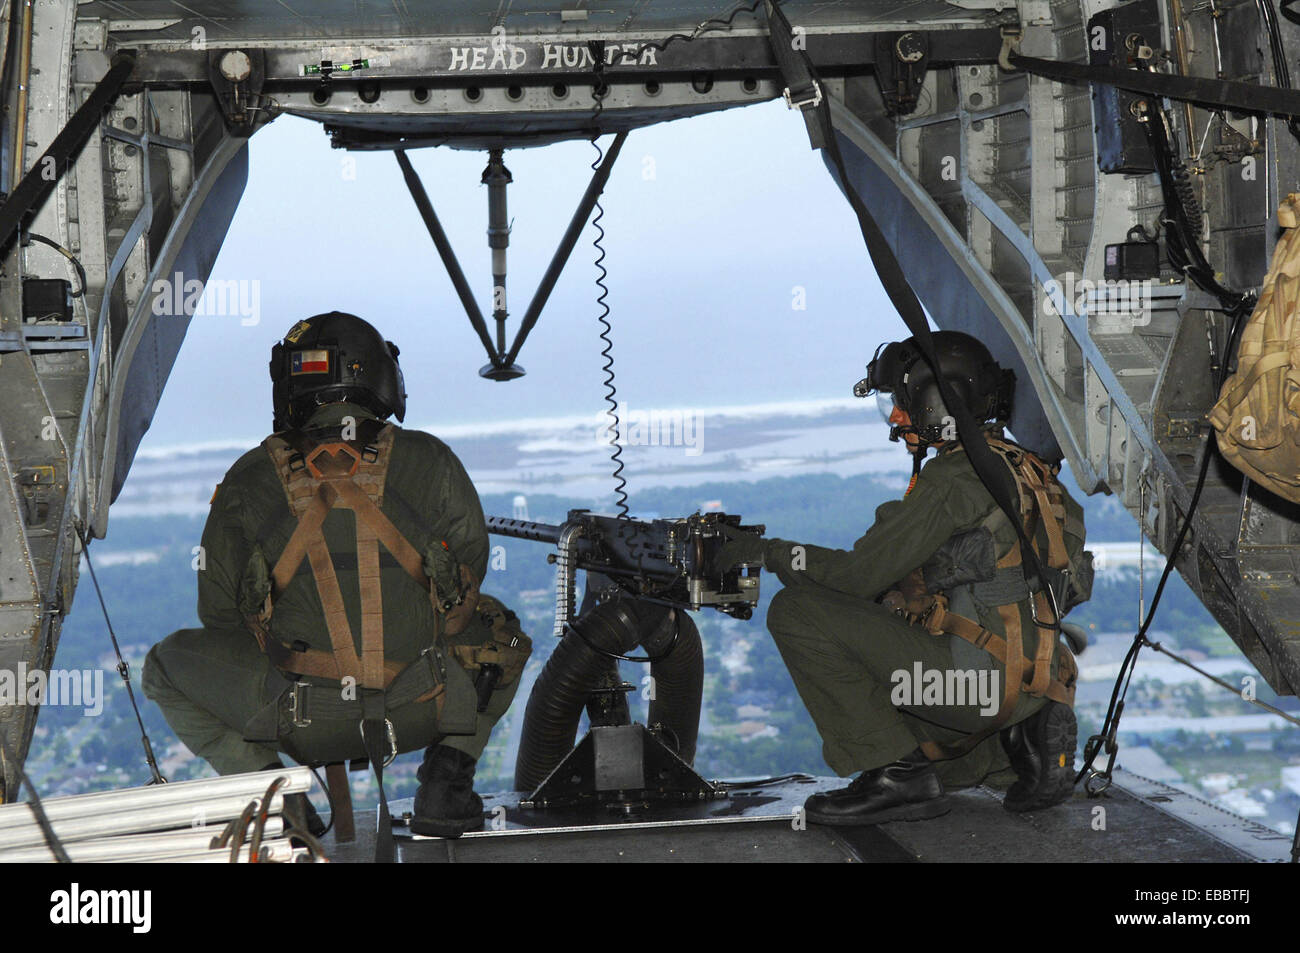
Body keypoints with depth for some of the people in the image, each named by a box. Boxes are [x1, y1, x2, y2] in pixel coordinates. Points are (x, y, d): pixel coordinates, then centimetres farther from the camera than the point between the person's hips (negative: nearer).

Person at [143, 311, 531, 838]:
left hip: (297, 719, -1)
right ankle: (448, 769, 11)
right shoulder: (430, 462, 0)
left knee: (168, 665, 24)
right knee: (500, 635, 32)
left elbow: (218, 612, 9)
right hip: (425, 709, 1)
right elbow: (470, 565, 13)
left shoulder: (246, 483, 0)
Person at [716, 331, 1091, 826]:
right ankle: (1019, 741, 8)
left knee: (797, 610, -10)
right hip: (1028, 686, 10)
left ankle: (895, 774, -11)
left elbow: (864, 574, -13)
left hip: (975, 673, -10)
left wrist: (770, 552, -1)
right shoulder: (1023, 470, 17)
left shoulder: (959, 477, -12)